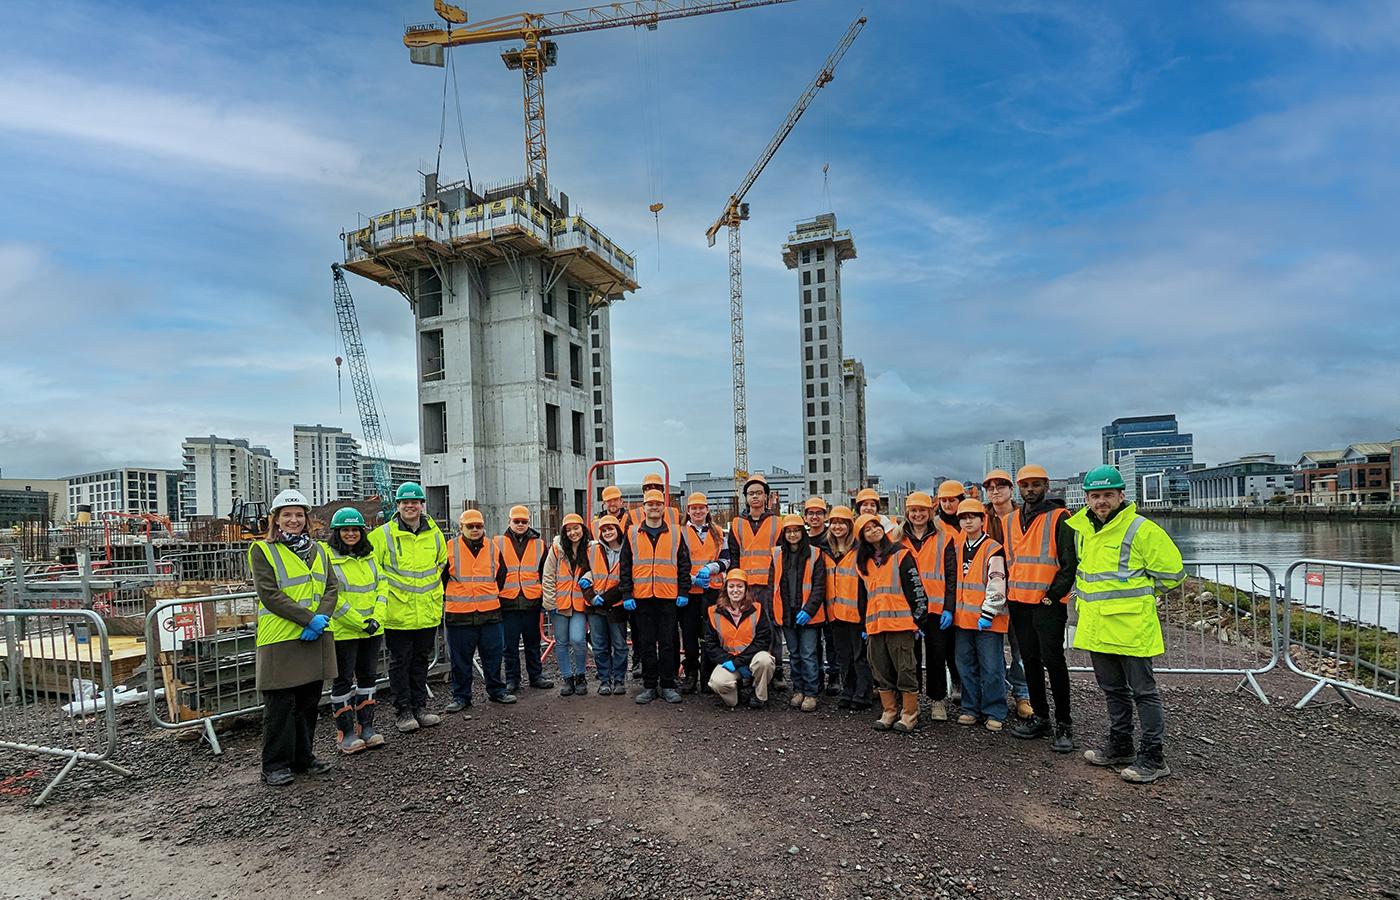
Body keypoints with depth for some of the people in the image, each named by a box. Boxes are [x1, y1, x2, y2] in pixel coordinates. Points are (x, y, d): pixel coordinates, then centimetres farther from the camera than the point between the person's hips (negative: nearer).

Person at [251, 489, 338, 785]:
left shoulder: (318, 550, 13)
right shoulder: (262, 550, -3)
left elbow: (332, 588, 7)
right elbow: (269, 594, -13)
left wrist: (322, 617, -12)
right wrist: (309, 618, -19)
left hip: (316, 638, 5)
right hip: (280, 639, -5)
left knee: (309, 701, 13)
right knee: (280, 704, 2)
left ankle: (304, 757, 26)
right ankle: (276, 765, 15)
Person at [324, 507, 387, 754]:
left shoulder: (370, 555, 10)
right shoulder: (327, 557, -9)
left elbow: (382, 586, 9)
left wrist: (376, 617, -6)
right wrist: (360, 622, -15)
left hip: (372, 630, 6)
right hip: (343, 631, -6)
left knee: (368, 676, 12)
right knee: (343, 680, 4)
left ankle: (366, 727, 22)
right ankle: (345, 733, 14)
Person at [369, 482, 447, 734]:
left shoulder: (434, 533, 5)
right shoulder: (383, 534, -7)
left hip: (428, 612, 4)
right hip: (397, 613, -3)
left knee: (421, 660, 14)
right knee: (400, 662, 6)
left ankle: (420, 708, 26)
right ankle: (403, 712, 18)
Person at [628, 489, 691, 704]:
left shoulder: (675, 533, 7)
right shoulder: (632, 535, 7)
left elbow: (684, 564, 6)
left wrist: (684, 592, -1)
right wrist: (627, 595, -1)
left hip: (668, 597, 0)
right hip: (642, 597, 1)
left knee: (668, 643, 4)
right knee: (646, 644, 6)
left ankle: (668, 686, 13)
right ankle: (649, 686, 16)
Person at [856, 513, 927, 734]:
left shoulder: (900, 554, -1)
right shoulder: (863, 562, 16)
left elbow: (915, 587, -4)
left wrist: (917, 619, -6)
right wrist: (864, 624, 19)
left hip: (900, 623, -6)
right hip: (875, 625, 6)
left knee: (905, 669, -2)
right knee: (881, 671, 10)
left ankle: (909, 715, 8)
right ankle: (888, 712, 21)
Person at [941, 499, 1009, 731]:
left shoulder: (993, 550, -8)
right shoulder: (956, 549, 11)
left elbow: (997, 586, -13)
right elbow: (950, 582, 16)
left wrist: (988, 614, -16)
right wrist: (948, 609, 10)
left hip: (987, 620, -6)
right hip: (962, 617, 6)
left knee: (991, 668, 0)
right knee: (966, 666, 12)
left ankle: (994, 713, 13)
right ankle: (971, 709, 23)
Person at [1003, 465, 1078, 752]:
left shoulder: (1060, 518, -5)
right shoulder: (1007, 521, 12)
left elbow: (1070, 562, -9)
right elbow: (1002, 559, 19)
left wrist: (1053, 594, -13)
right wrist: (1006, 593, 11)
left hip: (1048, 602, -6)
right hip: (1018, 602, 6)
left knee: (1052, 660, -3)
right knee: (1030, 660, 12)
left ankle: (1064, 724, 8)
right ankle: (1039, 717, 24)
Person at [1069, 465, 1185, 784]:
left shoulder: (1141, 529, -12)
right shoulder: (1081, 528, 8)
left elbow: (1171, 572, -7)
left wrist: (1138, 595, 1)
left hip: (1131, 626, -7)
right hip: (1096, 627, 7)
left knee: (1143, 692, 4)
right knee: (1113, 690, 19)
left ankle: (1153, 758, 14)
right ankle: (1120, 748, 33)